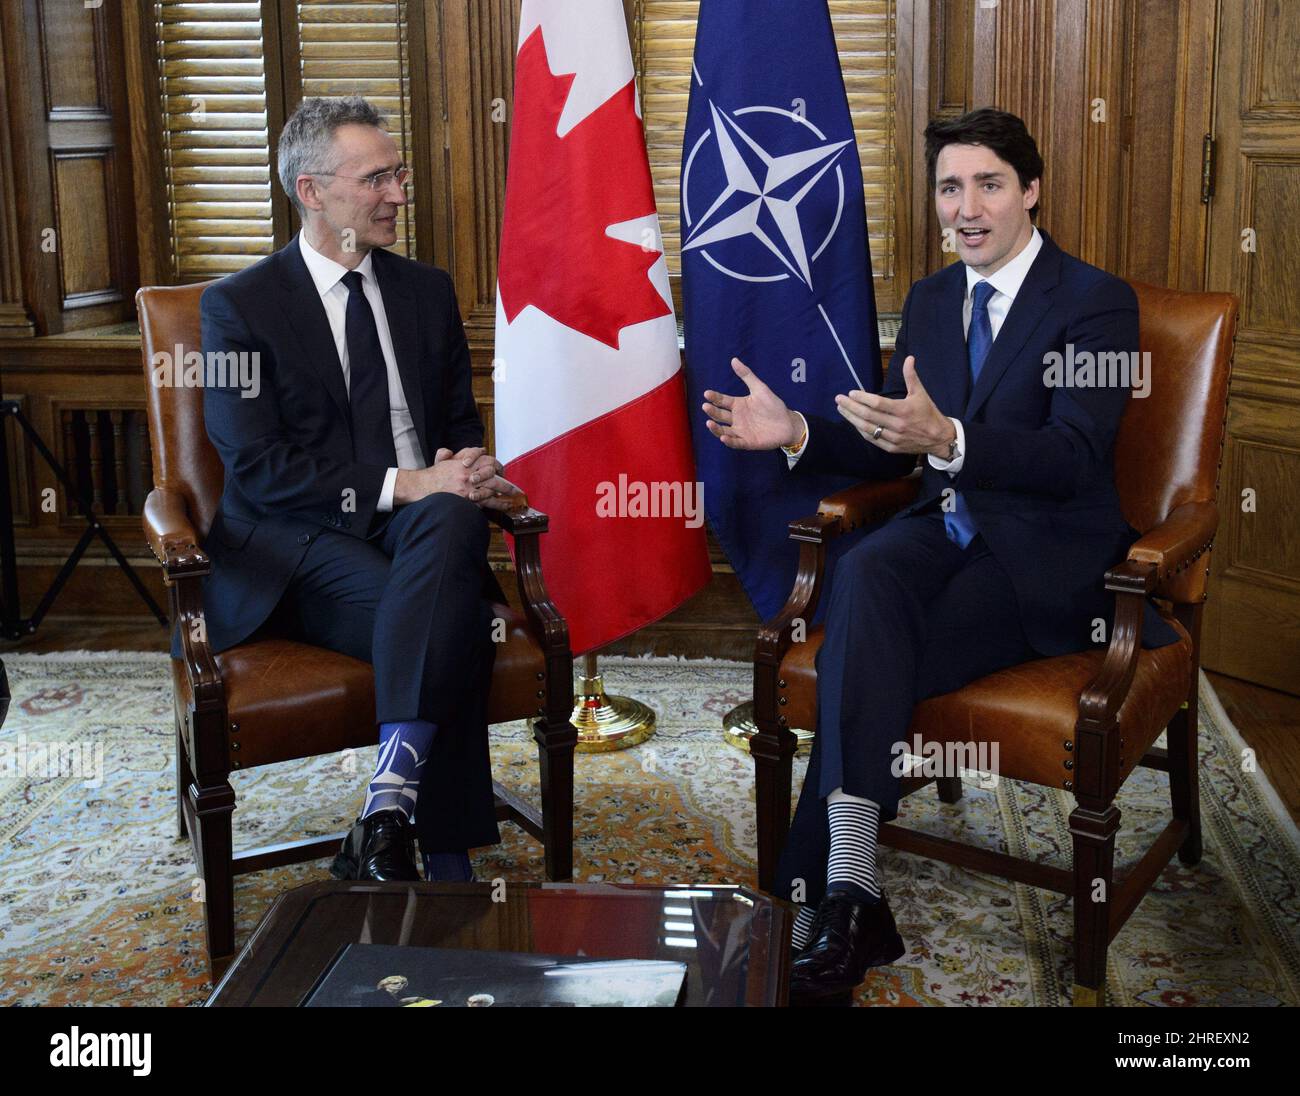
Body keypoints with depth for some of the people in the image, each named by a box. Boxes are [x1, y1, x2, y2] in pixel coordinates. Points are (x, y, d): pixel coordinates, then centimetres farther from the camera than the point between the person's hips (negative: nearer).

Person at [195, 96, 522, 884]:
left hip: (419, 527, 4)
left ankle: (389, 805, -39)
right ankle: (447, 858, -23)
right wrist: (403, 485, -20)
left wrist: (462, 476, -8)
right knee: (452, 625, -33)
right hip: (296, 548, -3)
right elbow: (257, 468, -10)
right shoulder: (239, 306, 0)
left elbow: (462, 428, 19)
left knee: (455, 518, -35)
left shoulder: (428, 291, 15)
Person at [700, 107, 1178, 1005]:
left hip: (1044, 558, -5)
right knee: (865, 573, -31)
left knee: (865, 658, -29)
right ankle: (850, 896, -35)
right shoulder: (930, 300, 14)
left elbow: (1075, 457, -20)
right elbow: (892, 449, 16)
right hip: (947, 528, 5)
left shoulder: (1096, 302, -6)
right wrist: (796, 431, -4)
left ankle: (832, 892, -19)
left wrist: (947, 440, -37)